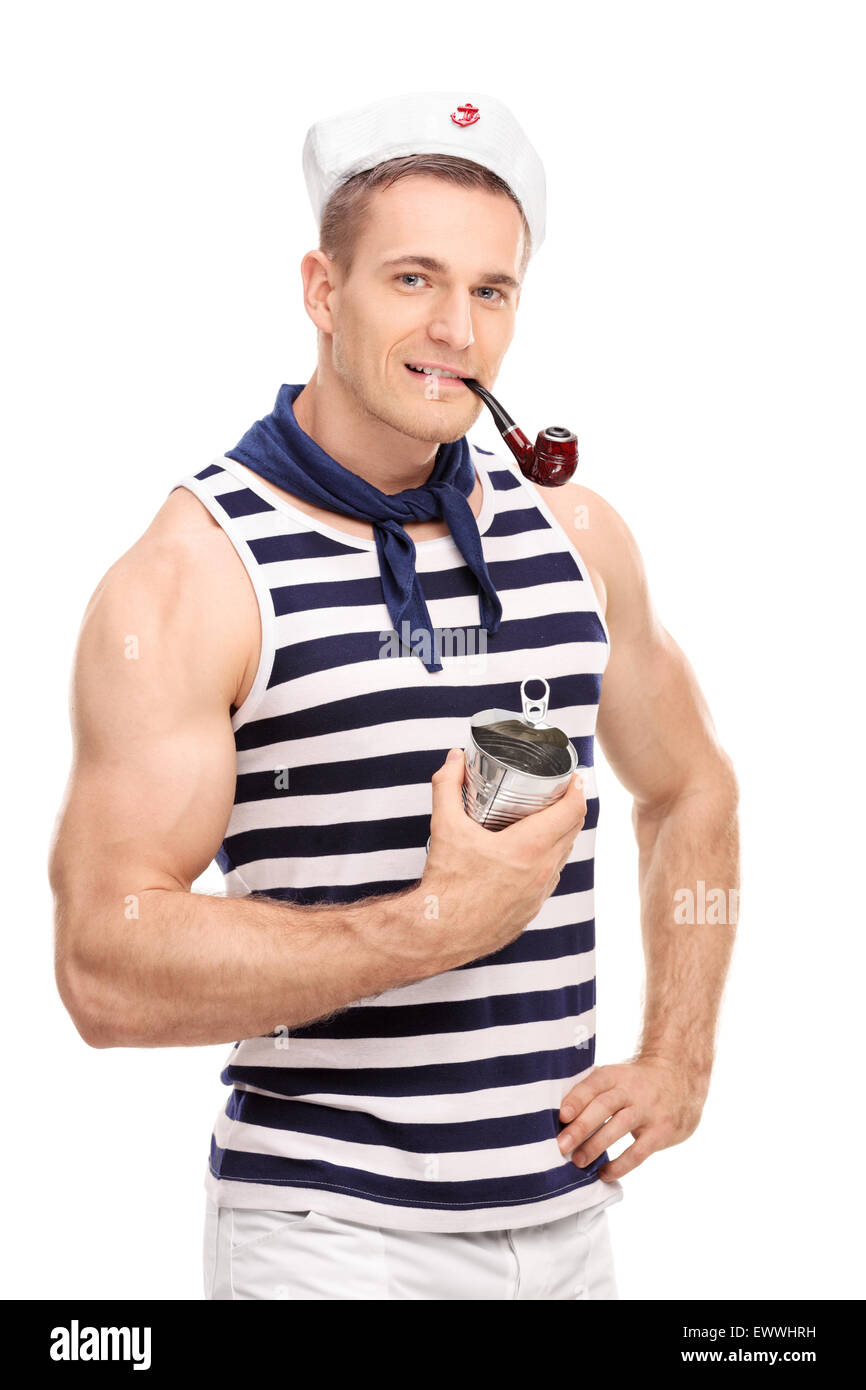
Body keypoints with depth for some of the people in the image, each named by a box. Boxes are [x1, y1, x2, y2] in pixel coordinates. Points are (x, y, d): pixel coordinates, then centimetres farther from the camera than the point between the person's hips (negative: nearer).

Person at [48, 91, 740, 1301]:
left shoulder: (574, 535, 5)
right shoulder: (192, 576, -11)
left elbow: (689, 788, 21)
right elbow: (107, 970, -17)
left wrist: (679, 1063, 11)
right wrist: (438, 924, -22)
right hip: (330, 1236, -5)